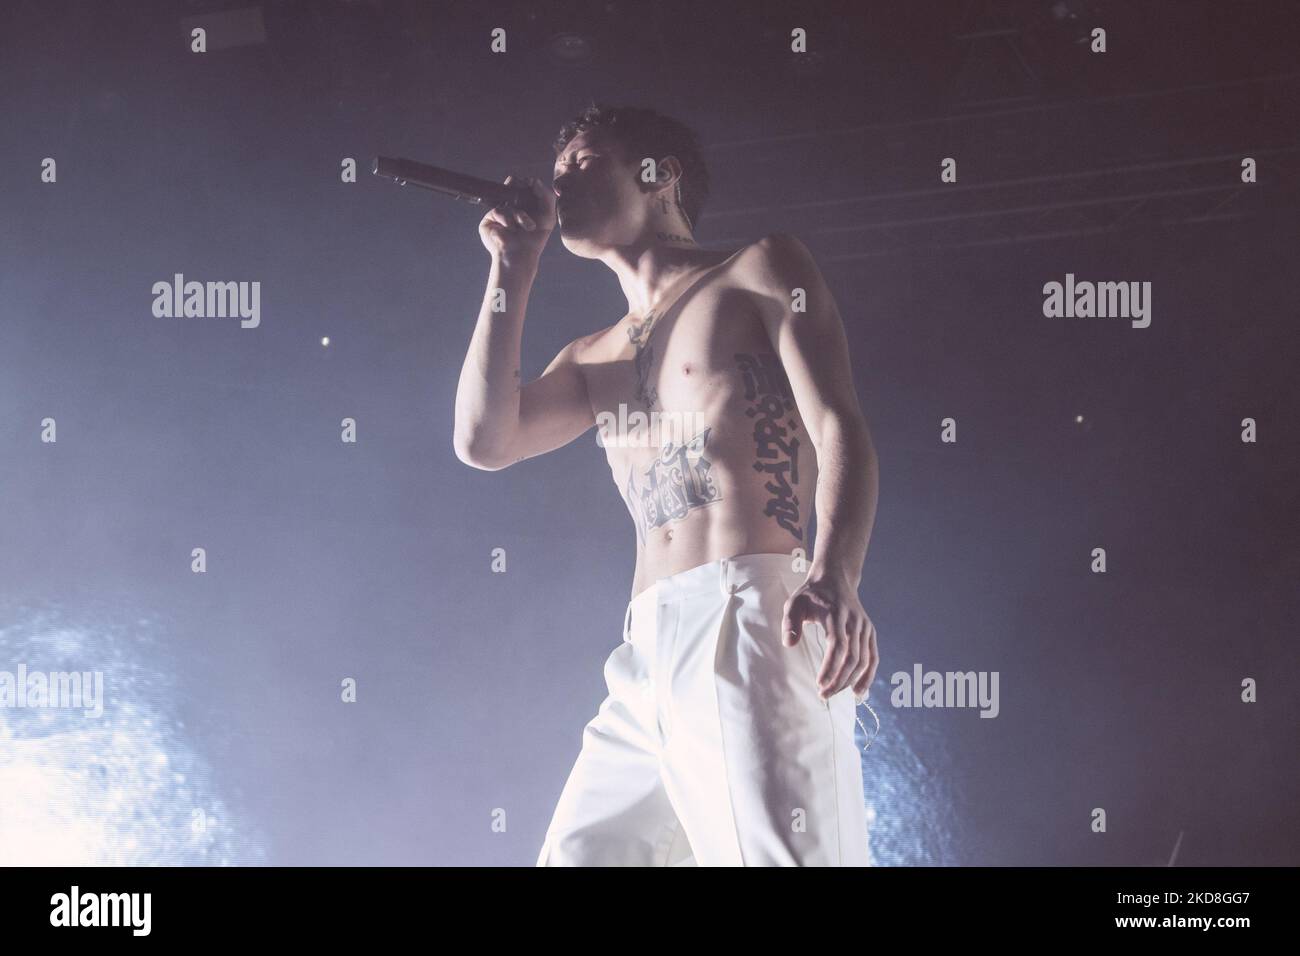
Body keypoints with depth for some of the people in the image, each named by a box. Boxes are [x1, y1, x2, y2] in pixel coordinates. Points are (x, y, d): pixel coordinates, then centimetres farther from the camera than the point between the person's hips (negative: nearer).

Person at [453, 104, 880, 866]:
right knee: (576, 853, 4)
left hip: (753, 616, -7)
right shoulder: (596, 358, 29)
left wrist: (836, 577, -24)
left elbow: (841, 431, -4)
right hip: (648, 656, 7)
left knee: (776, 853, -20)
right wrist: (515, 264, 18)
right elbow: (485, 441, 13)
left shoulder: (759, 274, 10)